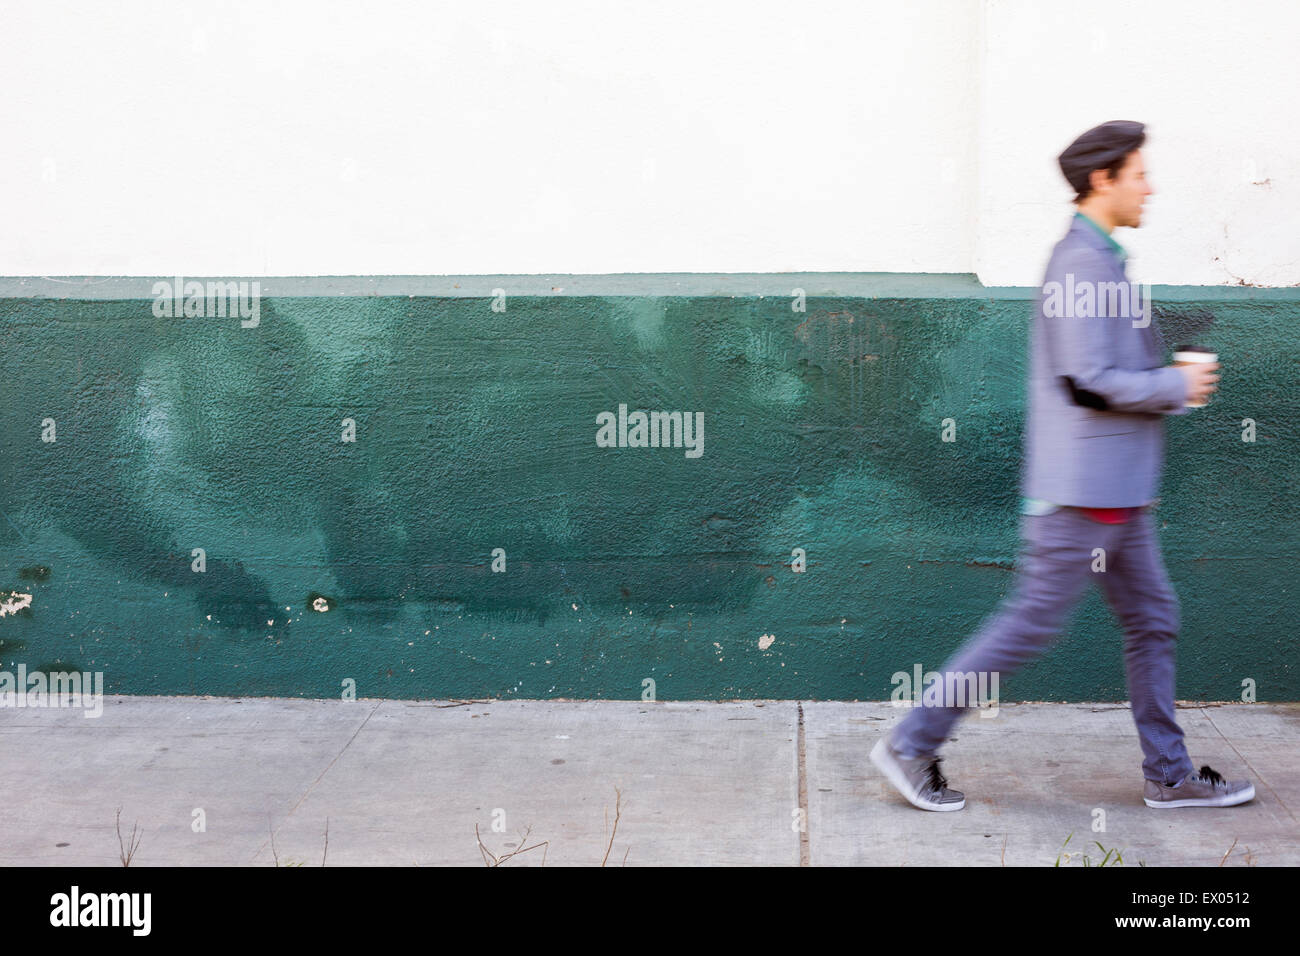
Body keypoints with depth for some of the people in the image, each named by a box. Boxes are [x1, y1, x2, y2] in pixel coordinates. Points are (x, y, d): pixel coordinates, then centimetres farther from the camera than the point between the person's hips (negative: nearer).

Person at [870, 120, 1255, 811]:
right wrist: (1179, 386, -10)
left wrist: (1170, 379, 11)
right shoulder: (1083, 264, -17)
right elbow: (1092, 383, -23)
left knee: (1152, 619, 13)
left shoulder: (1100, 260, 15)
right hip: (1083, 490, -10)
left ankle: (1168, 774, 22)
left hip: (1116, 493, 10)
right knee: (1030, 623, -4)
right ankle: (911, 746, 4)